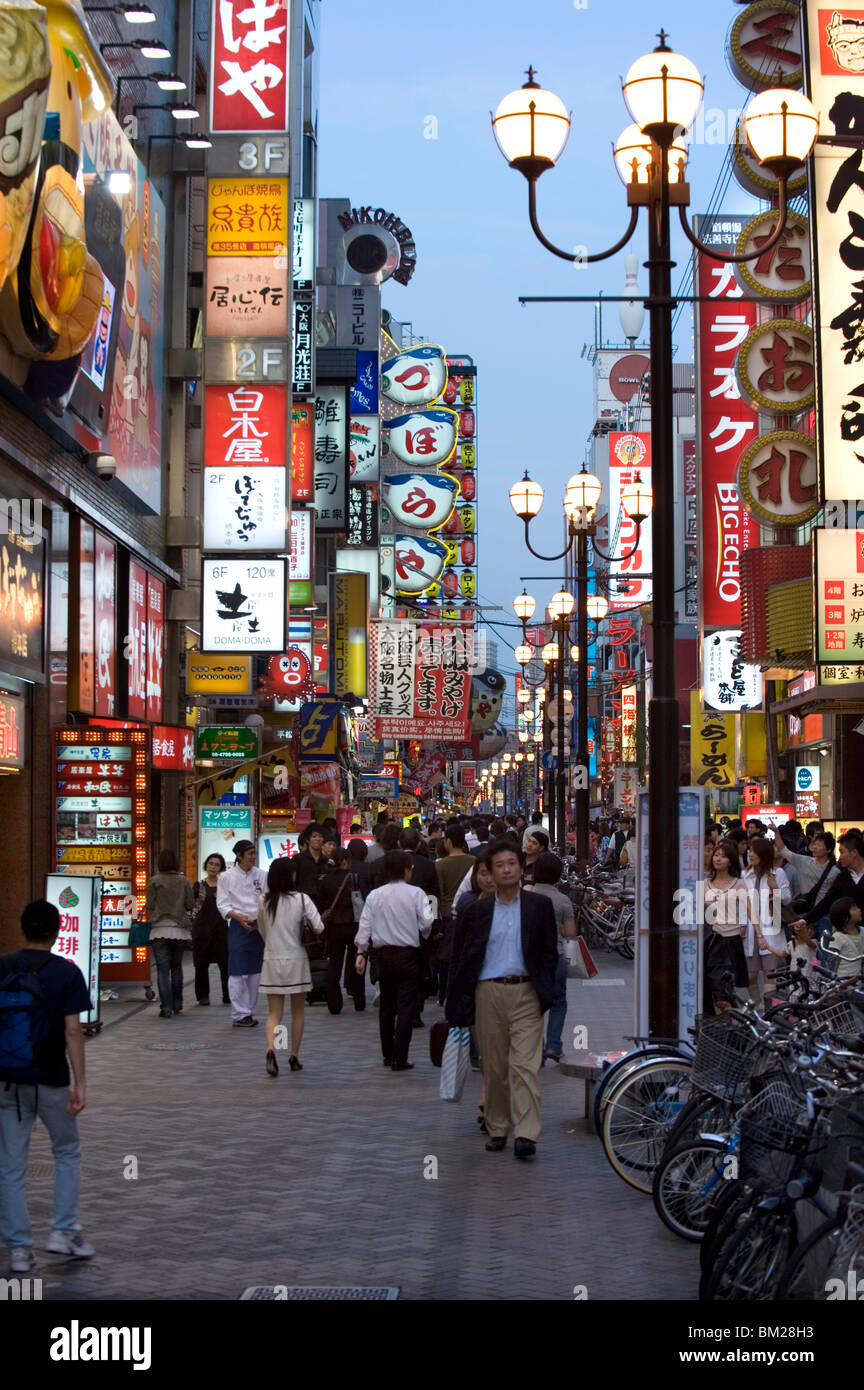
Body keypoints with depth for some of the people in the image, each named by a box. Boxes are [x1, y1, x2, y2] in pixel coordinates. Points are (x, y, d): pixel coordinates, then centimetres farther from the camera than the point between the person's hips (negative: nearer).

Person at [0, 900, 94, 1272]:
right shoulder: (66, 973, -8)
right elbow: (72, 1030, -13)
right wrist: (80, 1082, -11)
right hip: (51, 1081, -2)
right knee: (67, 1153, 19)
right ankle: (63, 1232, 12)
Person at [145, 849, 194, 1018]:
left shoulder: (154, 881, -4)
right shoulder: (184, 881, 2)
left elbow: (150, 905, -5)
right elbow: (191, 905, 2)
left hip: (160, 929, -2)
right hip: (180, 929, 3)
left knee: (163, 969, -2)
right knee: (177, 967, 17)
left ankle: (166, 1008, -9)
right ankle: (177, 1005, 20)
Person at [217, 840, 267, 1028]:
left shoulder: (260, 875, 8)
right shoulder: (226, 877, -1)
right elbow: (223, 905, -3)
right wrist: (239, 917, -19)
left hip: (258, 926, 4)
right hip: (238, 927, -4)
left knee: (255, 971, 8)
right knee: (238, 973, -7)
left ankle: (248, 1011, 18)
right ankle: (239, 1014, -2)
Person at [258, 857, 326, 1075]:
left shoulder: (264, 901, -2)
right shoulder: (302, 899, -10)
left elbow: (262, 930, 8)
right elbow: (319, 928, -12)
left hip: (271, 961, 2)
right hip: (296, 960, -2)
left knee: (273, 1013, 4)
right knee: (298, 1012, 15)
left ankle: (271, 1049, -21)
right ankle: (294, 1056, 19)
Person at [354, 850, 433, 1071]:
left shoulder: (375, 895, 3)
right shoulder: (416, 894, -8)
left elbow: (365, 925, 2)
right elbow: (427, 922, -15)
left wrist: (361, 952, 7)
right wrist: (424, 934, 7)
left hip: (383, 953, 4)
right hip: (408, 954, -4)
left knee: (386, 1005, 15)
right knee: (405, 1006, -1)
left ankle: (387, 1055, 21)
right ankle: (400, 1059, -5)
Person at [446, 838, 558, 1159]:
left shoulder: (539, 906, 7)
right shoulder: (477, 911, 9)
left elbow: (550, 952, 9)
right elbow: (461, 958, 10)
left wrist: (545, 990, -1)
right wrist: (457, 999, 2)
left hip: (525, 992, -2)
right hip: (488, 992, 2)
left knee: (525, 1065, -10)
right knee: (493, 1067, 7)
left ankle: (526, 1134, -14)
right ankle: (497, 1129, 18)